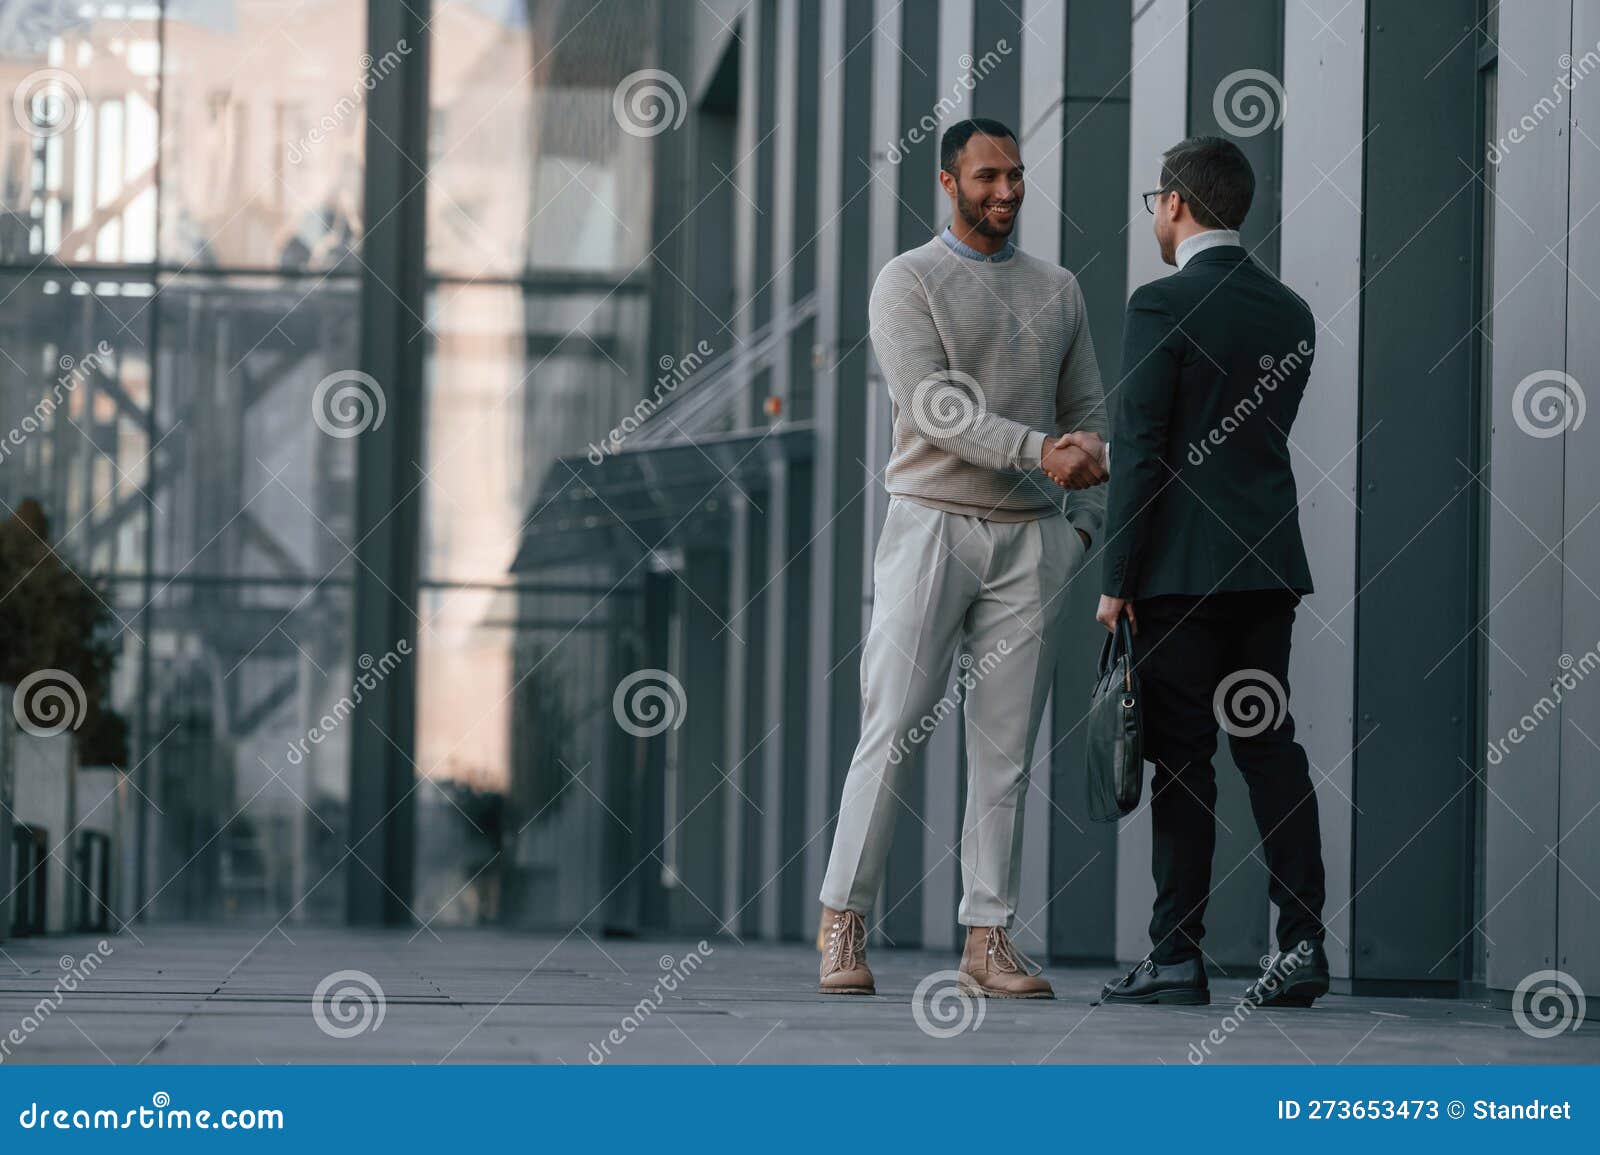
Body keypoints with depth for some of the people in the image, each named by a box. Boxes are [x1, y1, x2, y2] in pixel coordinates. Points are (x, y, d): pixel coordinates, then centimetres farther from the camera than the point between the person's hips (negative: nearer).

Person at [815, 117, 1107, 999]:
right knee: (893, 731, -7)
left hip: (1030, 538, 4)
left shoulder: (1057, 291, 15)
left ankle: (988, 941, 2)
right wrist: (1039, 451, -24)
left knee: (1006, 747, 1)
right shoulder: (909, 282, -1)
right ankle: (842, 924, -1)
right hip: (932, 522, -4)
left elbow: (1087, 416, 17)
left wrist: (1085, 520, 3)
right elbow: (933, 405, -14)